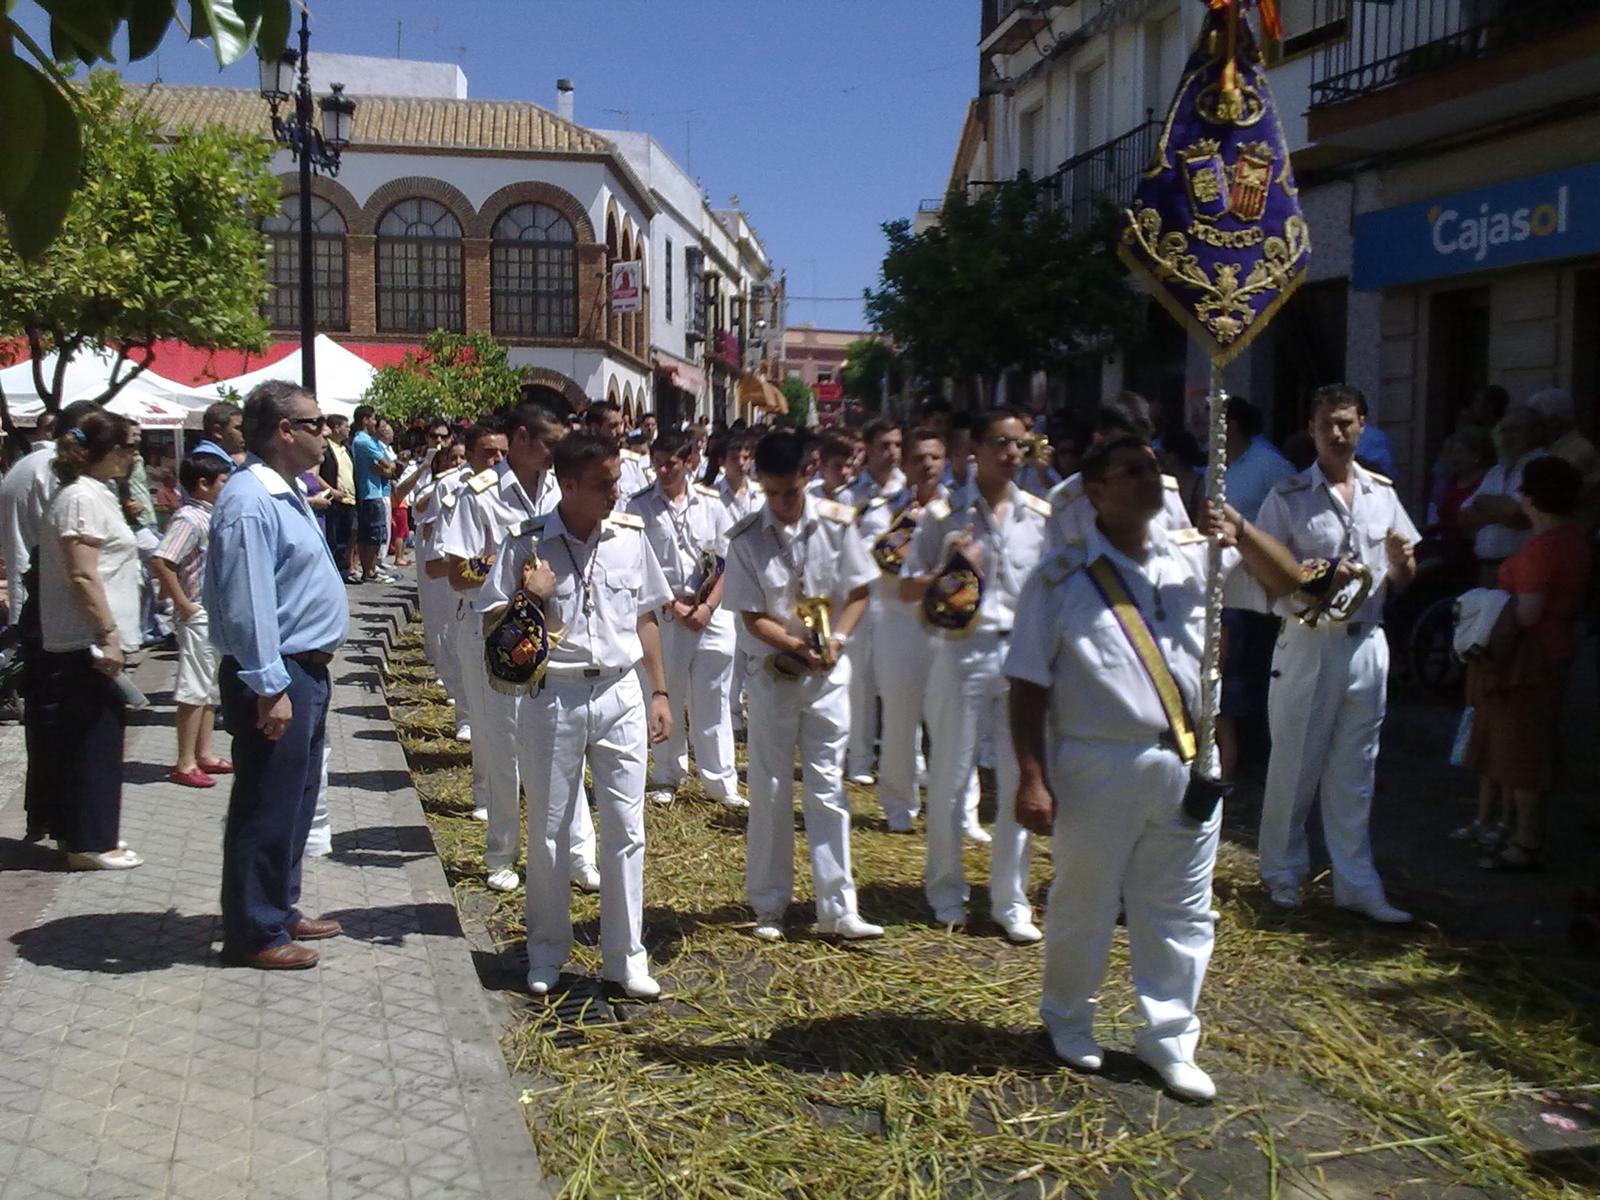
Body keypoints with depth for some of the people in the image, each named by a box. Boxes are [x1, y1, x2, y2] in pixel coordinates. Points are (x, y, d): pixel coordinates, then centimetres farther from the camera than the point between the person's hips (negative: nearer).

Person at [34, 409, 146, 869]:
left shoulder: (95, 494, 15)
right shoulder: (83, 498, -16)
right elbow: (82, 576, -23)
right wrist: (108, 635, -24)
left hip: (88, 642, 10)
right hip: (88, 642, -10)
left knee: (84, 739, 15)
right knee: (94, 737, -4)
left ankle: (78, 832, 24)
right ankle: (89, 842, 3)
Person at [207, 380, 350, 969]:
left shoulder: (287, 494, 13)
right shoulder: (249, 504, -20)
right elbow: (246, 605, -24)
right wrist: (270, 688, -24)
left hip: (307, 672, 11)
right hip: (278, 678, -10)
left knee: (296, 801, 19)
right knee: (267, 809, 0)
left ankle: (280, 909, 32)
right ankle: (254, 933, 12)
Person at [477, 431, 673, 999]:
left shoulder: (630, 536, 1)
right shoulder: (526, 543, -8)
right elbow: (493, 626, -3)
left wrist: (659, 691, 9)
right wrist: (529, 599, -21)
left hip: (620, 693, 2)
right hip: (552, 697, -2)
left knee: (626, 827, 5)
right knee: (550, 829, 11)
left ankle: (625, 955, 18)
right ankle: (548, 951, 27)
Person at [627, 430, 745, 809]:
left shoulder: (711, 502, 2)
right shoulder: (640, 506, -2)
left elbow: (729, 562, 3)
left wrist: (708, 607, -8)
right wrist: (674, 606, -8)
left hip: (712, 613, 1)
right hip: (663, 613, -1)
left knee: (713, 699, 4)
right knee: (667, 697, 7)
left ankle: (721, 781, 12)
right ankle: (667, 777, 22)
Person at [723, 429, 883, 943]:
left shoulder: (837, 524, -6)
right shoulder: (746, 539, -9)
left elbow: (859, 592, 2)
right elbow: (753, 617, -8)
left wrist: (835, 640, -14)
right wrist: (799, 646, -22)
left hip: (828, 672, 1)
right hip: (772, 672, -1)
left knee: (827, 788, 4)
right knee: (770, 790, 7)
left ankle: (838, 909, 10)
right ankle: (768, 905, 20)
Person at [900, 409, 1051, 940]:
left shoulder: (1042, 514, 7)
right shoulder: (944, 514, 1)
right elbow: (908, 589, 2)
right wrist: (948, 572, -15)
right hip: (963, 651, -2)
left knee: (1020, 780, 4)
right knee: (950, 777, 6)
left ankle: (1011, 901, 16)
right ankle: (946, 891, 24)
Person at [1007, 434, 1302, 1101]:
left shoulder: (1195, 557, 7)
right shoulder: (1062, 577, -4)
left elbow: (1287, 582, 13)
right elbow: (1028, 685, -5)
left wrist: (1243, 535, -7)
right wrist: (1032, 777, -12)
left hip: (1190, 764, 4)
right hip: (1099, 767, -3)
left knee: (1181, 909, 12)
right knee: (1083, 904, 12)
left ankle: (1168, 1036, 28)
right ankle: (1068, 1022, 35)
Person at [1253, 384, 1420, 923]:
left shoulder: (1382, 492, 8)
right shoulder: (1289, 496, -3)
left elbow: (1404, 577, 13)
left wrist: (1398, 563, -10)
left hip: (1366, 644, 4)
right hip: (1308, 643, -3)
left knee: (1354, 772, 10)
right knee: (1294, 765, 6)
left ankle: (1356, 885, 17)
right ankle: (1283, 873, 22)